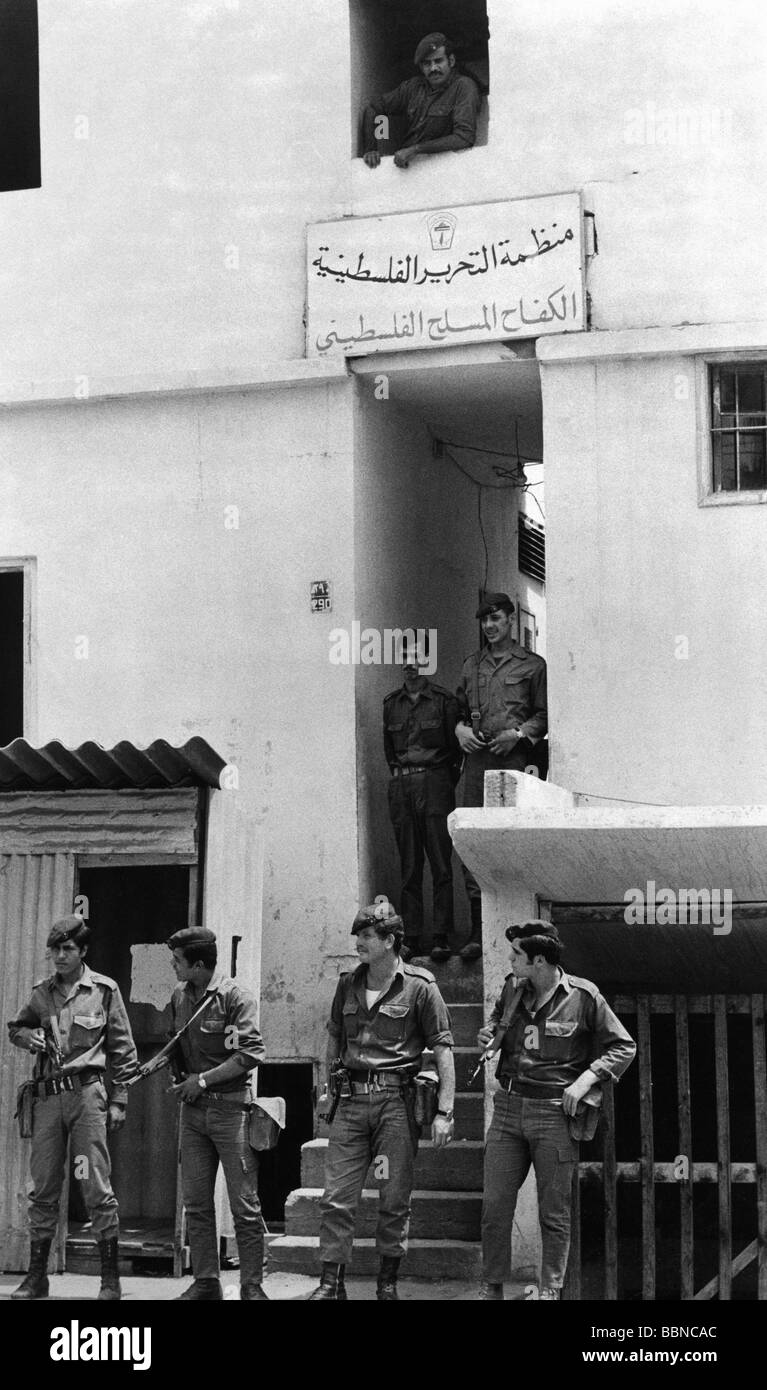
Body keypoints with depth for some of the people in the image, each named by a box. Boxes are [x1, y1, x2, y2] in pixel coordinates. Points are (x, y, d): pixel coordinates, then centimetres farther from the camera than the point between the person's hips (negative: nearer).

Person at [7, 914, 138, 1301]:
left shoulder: (104, 990, 1)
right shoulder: (41, 992, 10)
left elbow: (122, 1049, 4)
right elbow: (15, 1027, 25)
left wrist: (119, 1099, 0)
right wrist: (28, 1036, 1)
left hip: (86, 1093, -4)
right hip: (47, 1095, 4)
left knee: (97, 1186, -4)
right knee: (43, 1188, 6)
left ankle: (110, 1278, 2)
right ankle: (37, 1276, 13)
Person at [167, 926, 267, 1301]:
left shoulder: (234, 996, -10)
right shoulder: (179, 998, 9)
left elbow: (251, 1054, -16)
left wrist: (203, 1079, -15)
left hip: (230, 1108, -6)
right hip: (193, 1110, 6)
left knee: (244, 1205, -3)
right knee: (195, 1202, 7)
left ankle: (252, 1285, 3)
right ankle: (205, 1281, 15)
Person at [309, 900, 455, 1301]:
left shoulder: (419, 986, -5)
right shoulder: (348, 985, 10)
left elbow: (443, 1049, -5)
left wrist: (444, 1112, -9)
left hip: (397, 1099, -4)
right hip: (352, 1099, 4)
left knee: (395, 1199, 4)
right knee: (336, 1196, -1)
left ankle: (388, 1282, 17)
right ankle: (331, 1282, 6)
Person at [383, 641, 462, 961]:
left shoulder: (444, 701, 2)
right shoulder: (391, 703, 13)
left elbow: (455, 746, 3)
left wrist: (444, 783, 2)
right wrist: (400, 774, 13)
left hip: (435, 782, -4)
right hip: (401, 787, 4)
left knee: (440, 864, -7)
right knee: (408, 865, 3)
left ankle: (441, 936, -8)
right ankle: (411, 936, 5)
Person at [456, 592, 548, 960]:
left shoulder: (532, 664, 7)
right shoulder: (471, 665, 20)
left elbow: (545, 715, 4)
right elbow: (459, 708, 24)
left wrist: (520, 732, -11)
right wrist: (460, 729, 4)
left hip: (515, 760, -4)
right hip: (477, 759, 4)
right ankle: (478, 930, 1)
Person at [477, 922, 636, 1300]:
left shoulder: (582, 996, -7)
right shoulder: (512, 988, 7)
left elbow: (623, 1047, 0)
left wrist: (585, 1080, -11)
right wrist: (489, 1035, 6)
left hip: (556, 1113, -4)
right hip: (508, 1107, 4)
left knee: (554, 1211, 3)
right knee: (494, 1205, 2)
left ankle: (550, 1290, 13)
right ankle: (491, 1287, 13)